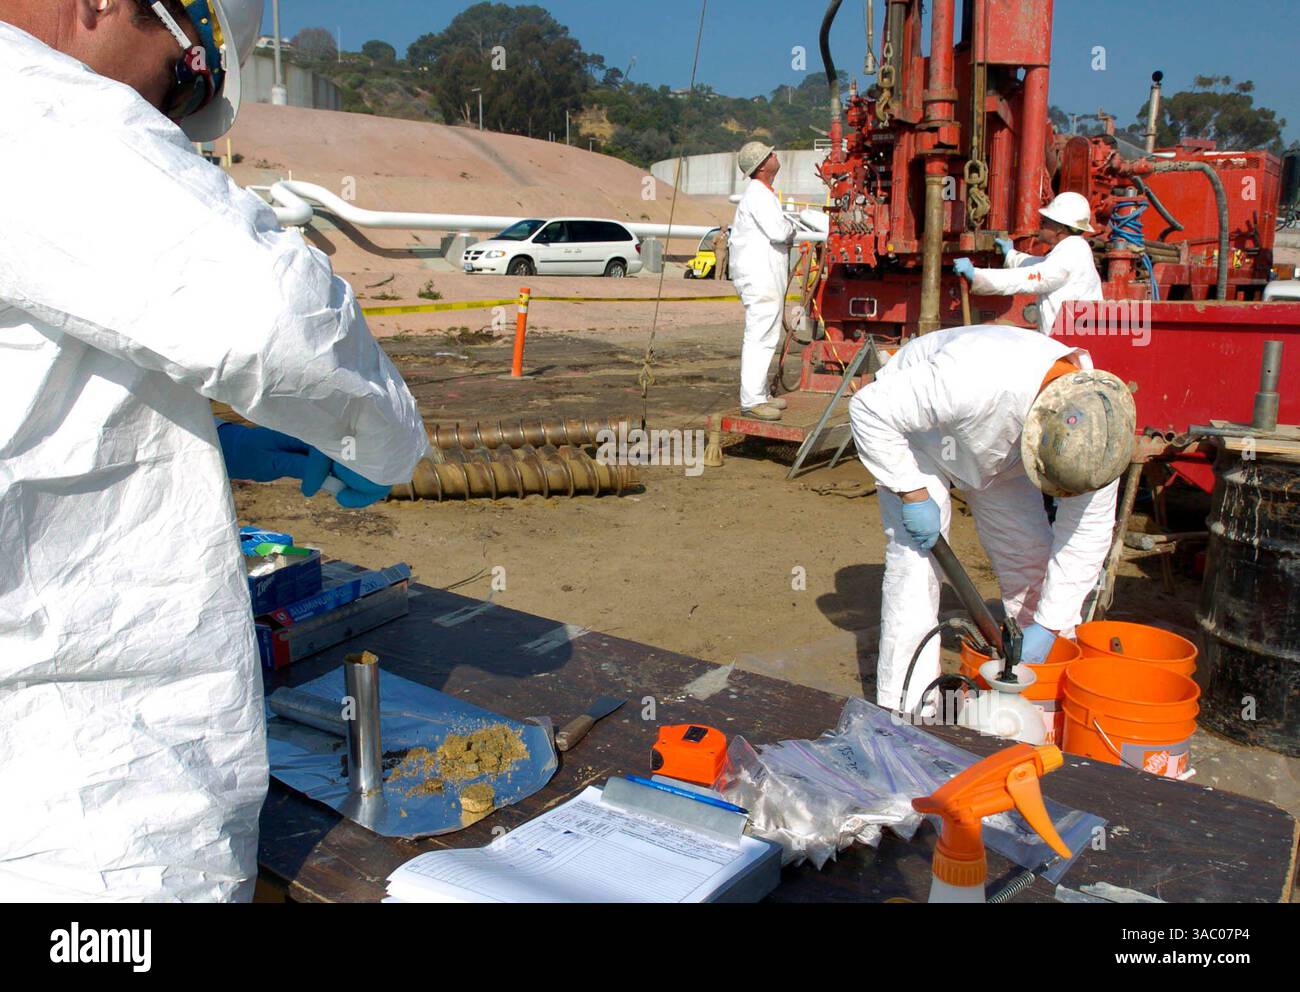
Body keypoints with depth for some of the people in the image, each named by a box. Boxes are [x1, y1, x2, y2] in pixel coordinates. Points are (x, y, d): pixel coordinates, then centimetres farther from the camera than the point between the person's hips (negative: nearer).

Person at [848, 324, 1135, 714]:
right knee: (915, 565, -16)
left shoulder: (1097, 420, -26)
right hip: (915, 434, -5)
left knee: (1034, 564, 2)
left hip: (997, 447, 5)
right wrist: (912, 493, -32)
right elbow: (870, 408, -36)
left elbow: (1087, 533, -15)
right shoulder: (978, 378, -46)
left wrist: (1049, 625, -16)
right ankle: (904, 712, -6)